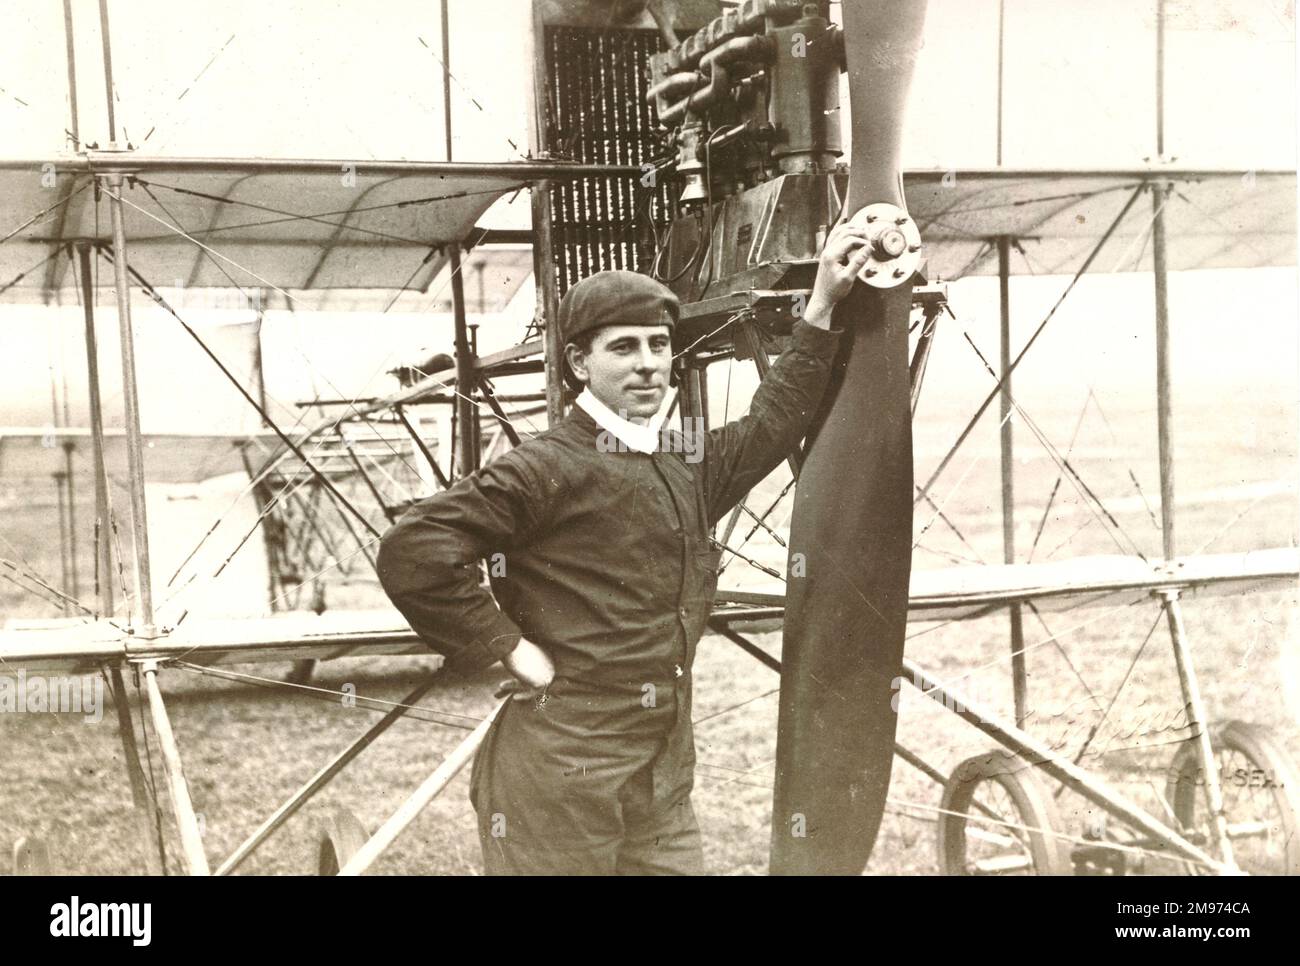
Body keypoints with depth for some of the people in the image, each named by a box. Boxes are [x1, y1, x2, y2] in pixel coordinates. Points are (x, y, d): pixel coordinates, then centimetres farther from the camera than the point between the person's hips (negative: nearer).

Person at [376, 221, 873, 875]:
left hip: (664, 781, 8)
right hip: (562, 780, -7)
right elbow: (413, 551, -19)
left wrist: (823, 305, 23)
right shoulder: (550, 468, -12)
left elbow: (770, 426, 27)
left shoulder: (688, 466, 14)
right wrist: (508, 649, -16)